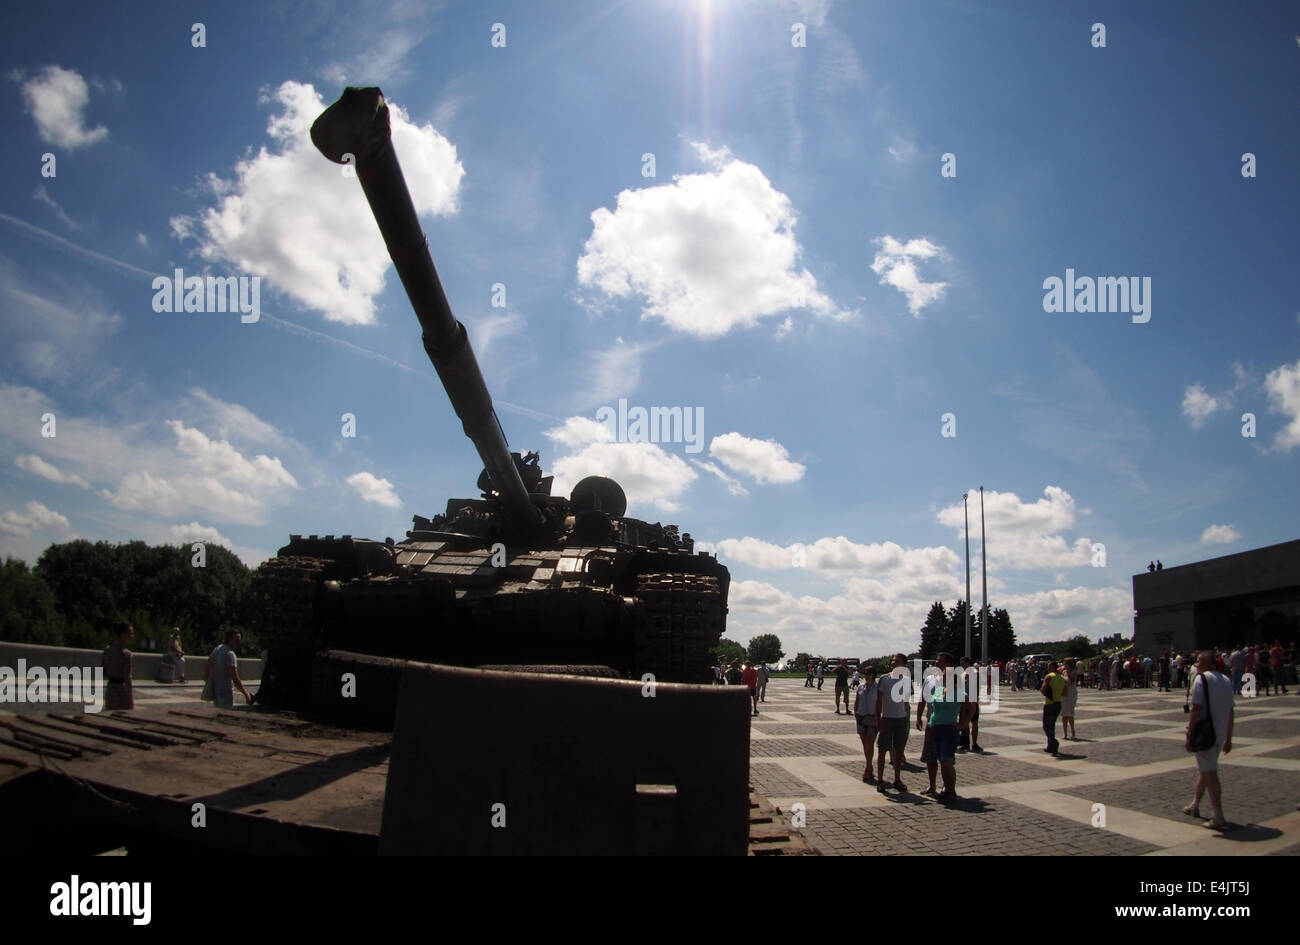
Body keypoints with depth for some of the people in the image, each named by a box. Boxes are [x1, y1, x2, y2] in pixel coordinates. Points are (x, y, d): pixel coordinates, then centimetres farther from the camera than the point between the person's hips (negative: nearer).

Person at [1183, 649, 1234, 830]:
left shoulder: (1201, 679, -12)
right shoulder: (1227, 681, 11)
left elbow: (1196, 709, -17)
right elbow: (1231, 711, 13)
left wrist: (1189, 735, -13)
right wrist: (1228, 738, 19)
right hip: (1221, 734, 8)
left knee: (1210, 773, -6)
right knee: (1204, 770, 21)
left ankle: (1218, 817, -8)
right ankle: (1195, 806, 34)